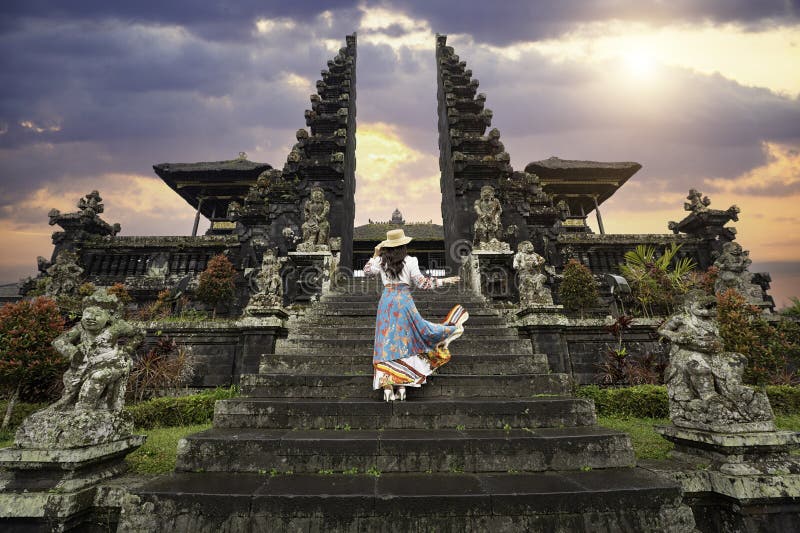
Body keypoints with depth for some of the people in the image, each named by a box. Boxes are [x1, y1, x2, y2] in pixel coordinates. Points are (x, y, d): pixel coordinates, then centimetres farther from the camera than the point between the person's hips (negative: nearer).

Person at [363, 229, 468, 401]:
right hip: (404, 301, -2)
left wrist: (375, 255, 28)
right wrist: (443, 281, 5)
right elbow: (421, 282, -3)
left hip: (386, 301, 2)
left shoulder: (381, 261, 4)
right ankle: (402, 386, 10)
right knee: (405, 342, 8)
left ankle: (387, 386, -2)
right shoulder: (410, 261, -3)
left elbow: (367, 271, 21)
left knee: (387, 342, 3)